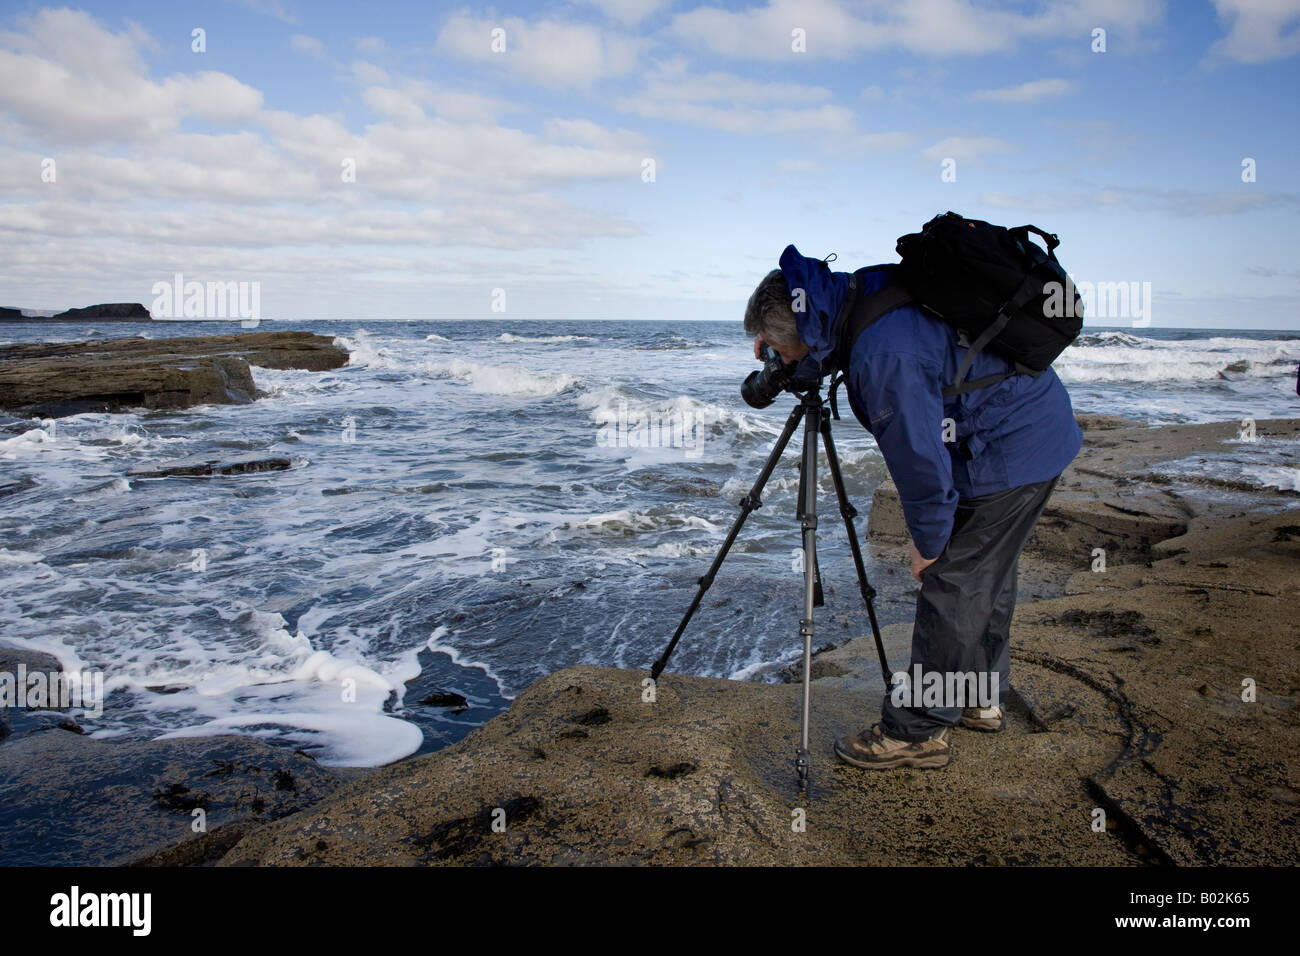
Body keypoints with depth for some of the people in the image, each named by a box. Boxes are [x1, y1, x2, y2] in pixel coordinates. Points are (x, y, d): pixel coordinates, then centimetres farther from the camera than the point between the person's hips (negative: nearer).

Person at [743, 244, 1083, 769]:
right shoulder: (864, 296, -1)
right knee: (987, 573, 20)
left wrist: (928, 538, -10)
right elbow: (821, 360, 17)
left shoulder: (883, 352, -30)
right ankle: (979, 697, 35)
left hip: (1012, 451, -10)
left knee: (951, 586, -4)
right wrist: (779, 346, -2)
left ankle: (917, 732, 6)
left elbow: (918, 453, -24)